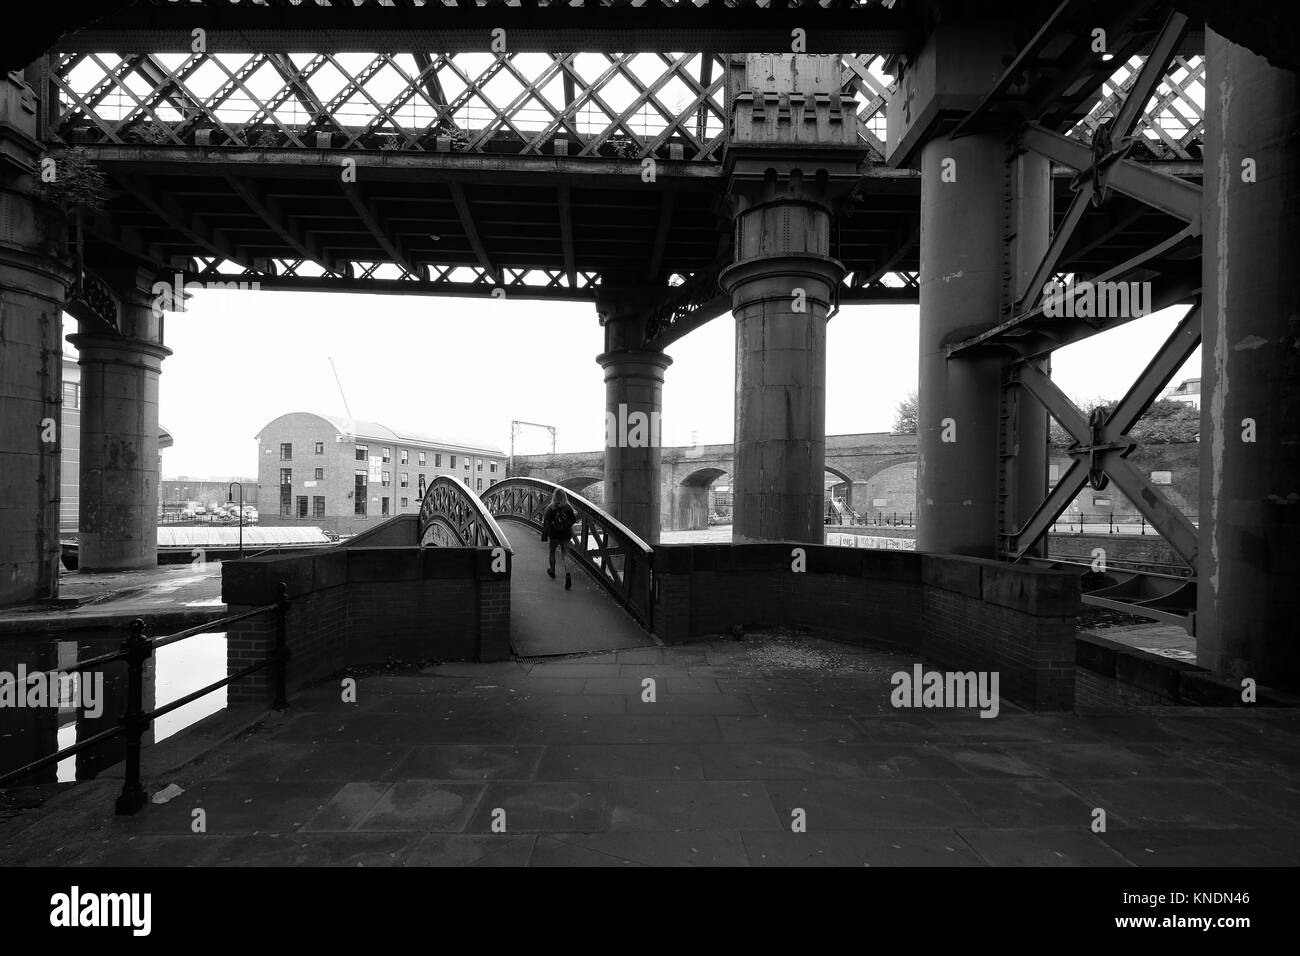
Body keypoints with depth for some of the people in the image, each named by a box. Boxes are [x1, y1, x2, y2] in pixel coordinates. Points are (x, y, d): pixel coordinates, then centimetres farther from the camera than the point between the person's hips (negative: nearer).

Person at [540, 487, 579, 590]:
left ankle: (552, 571, 41)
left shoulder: (550, 508, -14)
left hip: (554, 535, -1)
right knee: (565, 555, 8)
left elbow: (546, 523, -12)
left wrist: (544, 535, -5)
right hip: (565, 535, 1)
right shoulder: (568, 508, -10)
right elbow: (573, 521, -2)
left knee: (552, 553, 22)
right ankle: (568, 575, -12)